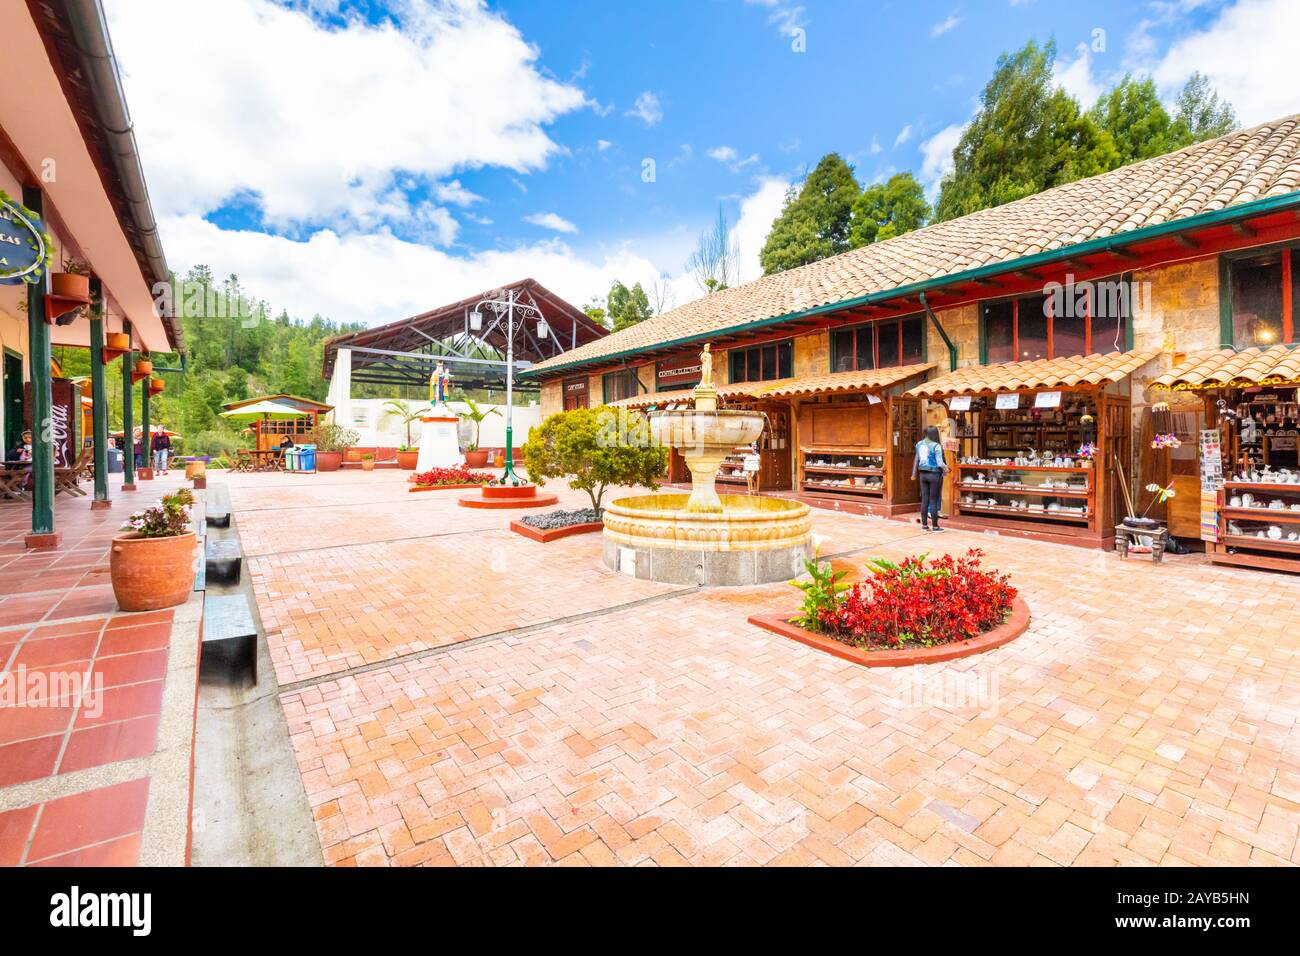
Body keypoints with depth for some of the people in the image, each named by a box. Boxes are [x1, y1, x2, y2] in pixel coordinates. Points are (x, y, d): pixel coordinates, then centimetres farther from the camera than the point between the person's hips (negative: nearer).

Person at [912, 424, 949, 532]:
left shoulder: (919, 444, 5)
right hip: (934, 474, -5)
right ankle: (935, 526, 6)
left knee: (924, 500, 8)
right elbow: (940, 463, -13)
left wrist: (914, 473, 27)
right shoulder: (936, 446, -12)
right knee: (933, 500, 0)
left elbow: (917, 459, 16)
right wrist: (946, 467, 8)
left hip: (923, 474, 5)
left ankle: (924, 525, 12)